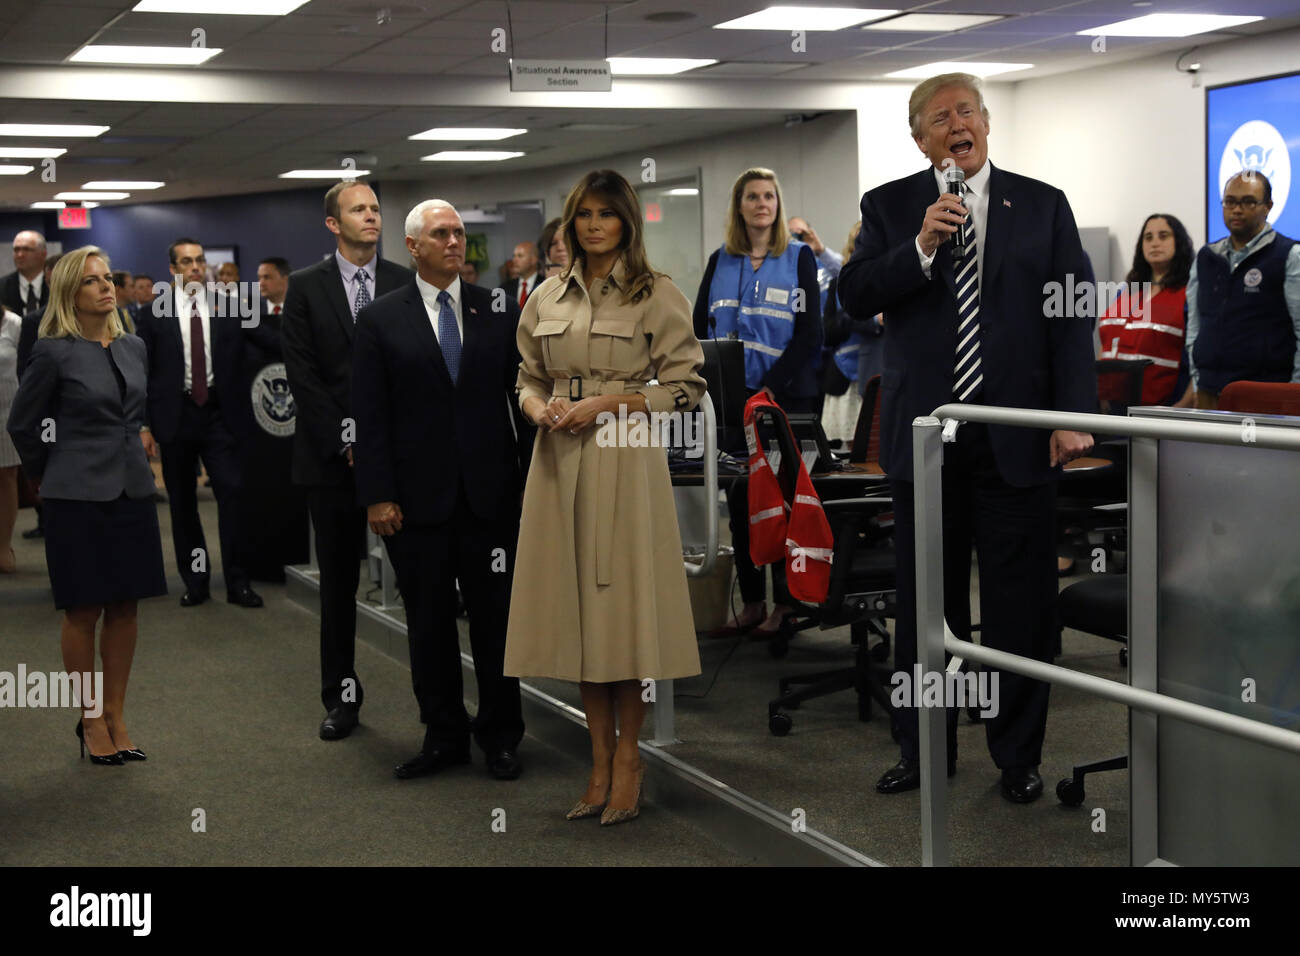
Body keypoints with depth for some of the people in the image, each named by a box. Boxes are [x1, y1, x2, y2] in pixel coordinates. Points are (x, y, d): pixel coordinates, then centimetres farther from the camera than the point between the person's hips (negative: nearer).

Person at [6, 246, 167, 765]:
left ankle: (116, 715, 18)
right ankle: (91, 720, 14)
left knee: (124, 608, 8)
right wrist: (50, 474, 10)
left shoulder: (134, 347, 7)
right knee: (83, 611, 3)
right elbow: (22, 424, 2)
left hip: (132, 490, 5)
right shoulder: (54, 353, -8)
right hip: (78, 497, -5)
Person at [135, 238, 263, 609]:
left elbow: (242, 359, 7)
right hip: (175, 414, 0)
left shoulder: (227, 307, 4)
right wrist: (145, 425, -2)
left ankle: (237, 582, -2)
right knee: (182, 502, 7)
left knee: (231, 491, -9)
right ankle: (194, 581, 18)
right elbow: (144, 372, 2)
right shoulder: (155, 313, 2)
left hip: (218, 414, 0)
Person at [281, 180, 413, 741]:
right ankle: (342, 693, 18)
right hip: (332, 457, 0)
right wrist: (345, 441, -9)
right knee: (338, 579, 8)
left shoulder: (406, 284, 5)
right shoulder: (305, 287, 3)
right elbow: (303, 375, -2)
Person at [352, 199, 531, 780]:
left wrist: (532, 477, 0)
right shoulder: (380, 319, 2)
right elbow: (369, 415, -1)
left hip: (491, 492, 1)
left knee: (495, 617, 5)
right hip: (417, 496, 0)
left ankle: (500, 735, 18)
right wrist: (377, 494, -8)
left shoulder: (499, 311, 6)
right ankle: (443, 736, 20)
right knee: (428, 621, 8)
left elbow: (522, 396, 5)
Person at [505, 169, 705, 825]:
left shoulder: (658, 295, -2)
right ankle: (600, 763, 16)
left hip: (625, 459, -4)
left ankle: (628, 759, 12)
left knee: (621, 595, -3)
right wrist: (540, 408, -3)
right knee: (576, 604, 6)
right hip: (559, 458, 4)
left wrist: (607, 403, -12)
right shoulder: (546, 297, 12)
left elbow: (686, 385, -4)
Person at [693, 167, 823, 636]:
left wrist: (772, 386, -15)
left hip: (787, 396, -4)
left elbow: (809, 334, -6)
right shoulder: (720, 262, 11)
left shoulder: (799, 258, 1)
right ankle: (751, 601, 13)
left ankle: (785, 601, 8)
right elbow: (699, 328, 10)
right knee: (739, 496, 5)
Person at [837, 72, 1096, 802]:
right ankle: (924, 750, 23)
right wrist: (921, 247, -18)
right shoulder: (889, 207, 7)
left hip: (1017, 435, -1)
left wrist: (1075, 414, -8)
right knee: (925, 603, 10)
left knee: (1022, 605, 5)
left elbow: (1074, 315, 1)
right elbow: (855, 295, -4)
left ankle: (1019, 755, 18)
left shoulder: (1043, 206, 6)